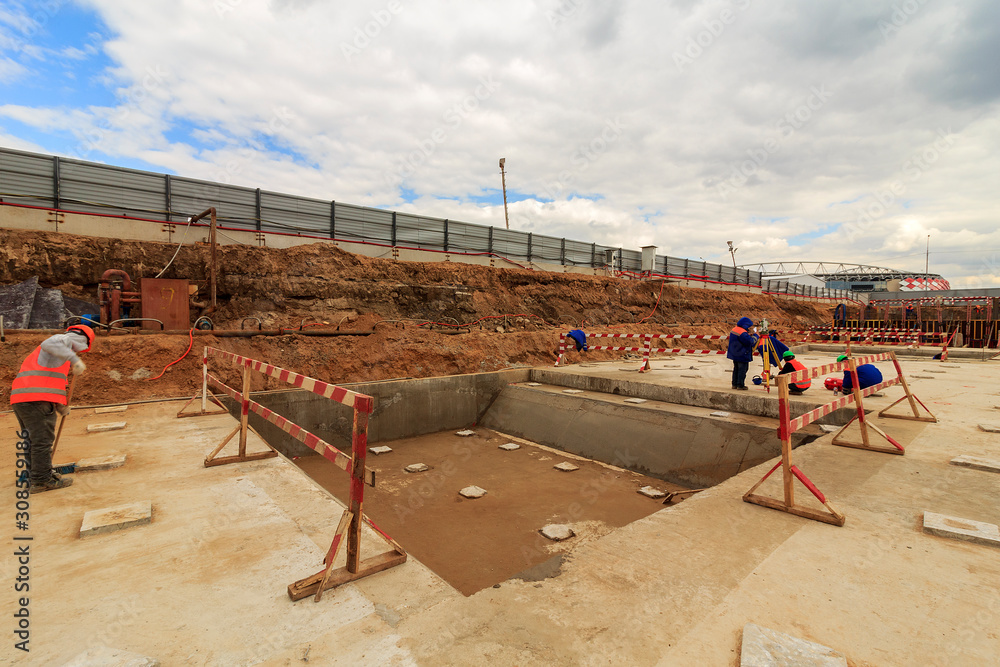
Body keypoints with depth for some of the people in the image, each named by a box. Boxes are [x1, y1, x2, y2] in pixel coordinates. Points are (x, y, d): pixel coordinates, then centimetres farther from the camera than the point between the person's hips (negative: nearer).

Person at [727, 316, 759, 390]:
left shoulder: (734, 329, 6)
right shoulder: (743, 333, -23)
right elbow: (751, 341, -20)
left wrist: (749, 334, 10)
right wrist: (755, 335, -6)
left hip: (734, 353, 9)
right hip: (742, 355, -9)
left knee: (736, 369, 15)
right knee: (742, 369, 0)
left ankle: (734, 384, 19)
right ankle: (740, 385, 4)